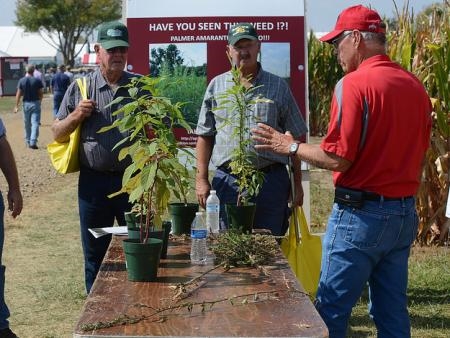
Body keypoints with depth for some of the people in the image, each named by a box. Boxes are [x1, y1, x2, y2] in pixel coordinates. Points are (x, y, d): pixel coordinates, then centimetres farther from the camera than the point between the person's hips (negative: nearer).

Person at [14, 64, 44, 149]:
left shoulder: (21, 81, -3)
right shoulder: (37, 81, -8)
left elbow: (18, 94, -4)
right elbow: (41, 93, -3)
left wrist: (16, 106, 0)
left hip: (26, 103, 2)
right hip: (35, 103, -2)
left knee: (27, 124, 15)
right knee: (35, 123, -5)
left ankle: (28, 141, 23)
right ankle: (33, 142, -16)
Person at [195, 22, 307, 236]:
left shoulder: (278, 87, 8)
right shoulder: (217, 86, 10)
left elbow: (296, 138, 8)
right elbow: (205, 136, 10)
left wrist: (298, 184, 4)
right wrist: (201, 179, 1)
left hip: (271, 180, 0)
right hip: (227, 181, 1)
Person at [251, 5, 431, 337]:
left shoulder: (354, 84, -14)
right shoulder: (415, 86, 6)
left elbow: (337, 159, -16)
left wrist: (290, 146, -2)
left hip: (361, 213, -7)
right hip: (405, 212, 7)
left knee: (331, 310, 3)